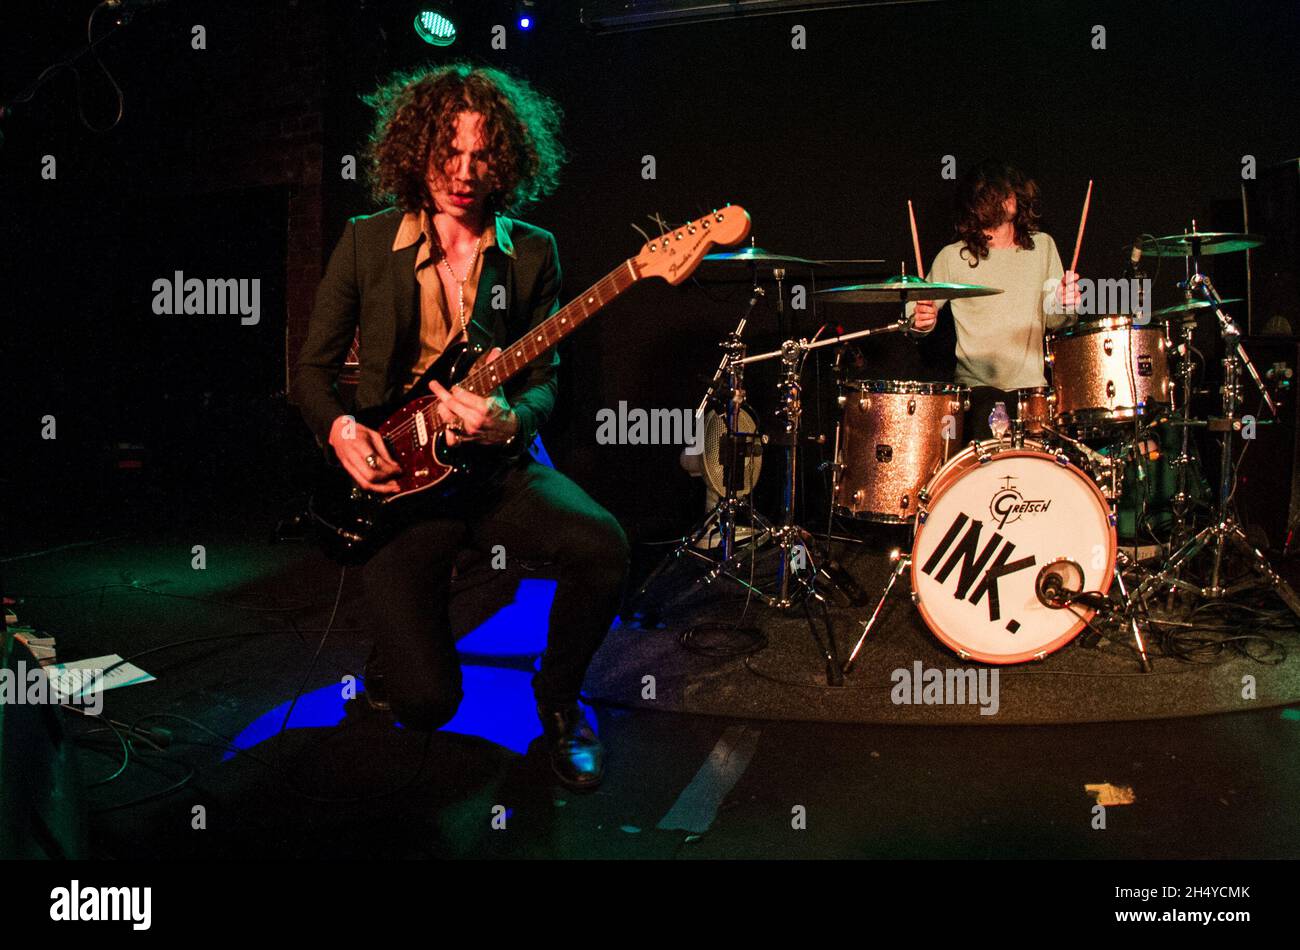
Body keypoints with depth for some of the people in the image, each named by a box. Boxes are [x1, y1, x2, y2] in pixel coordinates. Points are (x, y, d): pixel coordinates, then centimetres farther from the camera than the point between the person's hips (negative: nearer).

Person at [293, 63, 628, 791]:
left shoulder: (532, 252, 4)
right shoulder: (367, 242, 3)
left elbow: (545, 380, 1)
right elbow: (314, 368, 8)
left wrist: (509, 423, -21)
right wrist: (341, 429, -12)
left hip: (497, 464, 2)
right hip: (396, 473, -1)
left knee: (602, 545, -31)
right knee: (425, 700, -18)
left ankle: (558, 693, 1)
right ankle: (395, 659, 24)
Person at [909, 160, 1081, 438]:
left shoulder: (1042, 245, 9)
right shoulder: (953, 257, -2)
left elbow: (1052, 320, 11)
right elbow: (916, 311, 5)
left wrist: (1065, 305, -11)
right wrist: (920, 321, -19)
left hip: (1033, 384, 3)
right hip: (978, 384, -3)